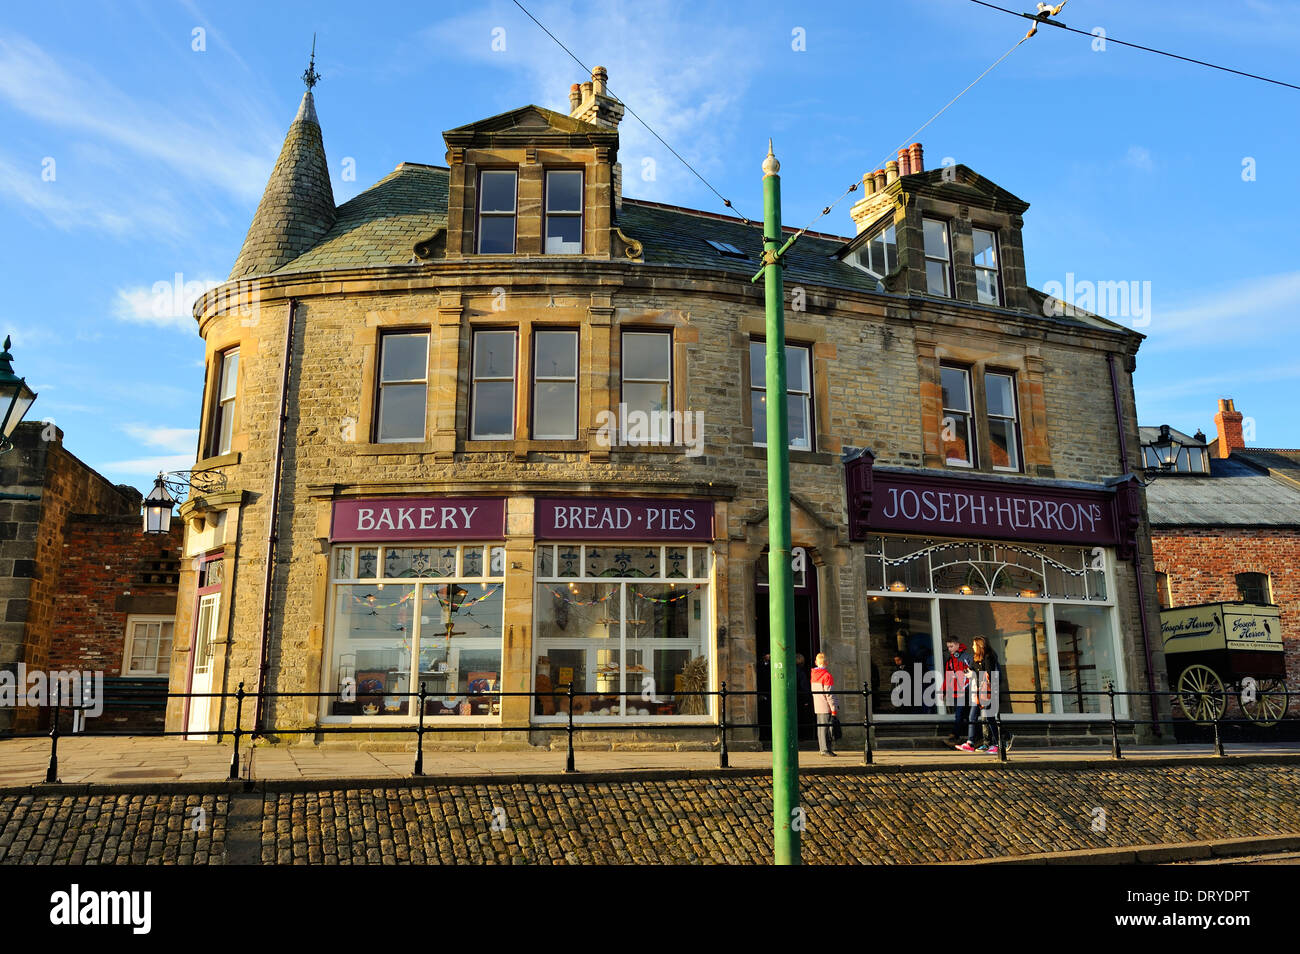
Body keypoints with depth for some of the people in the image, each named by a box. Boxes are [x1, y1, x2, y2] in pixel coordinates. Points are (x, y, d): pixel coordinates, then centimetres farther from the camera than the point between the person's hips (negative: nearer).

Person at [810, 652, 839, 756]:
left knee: (820, 727, 11)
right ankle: (827, 749, -5)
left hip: (817, 707, 7)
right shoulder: (827, 676, -12)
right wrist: (834, 709, -12)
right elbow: (829, 695, -15)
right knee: (826, 728, -4)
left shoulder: (813, 674, 9)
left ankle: (823, 749, 16)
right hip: (826, 708, -7)